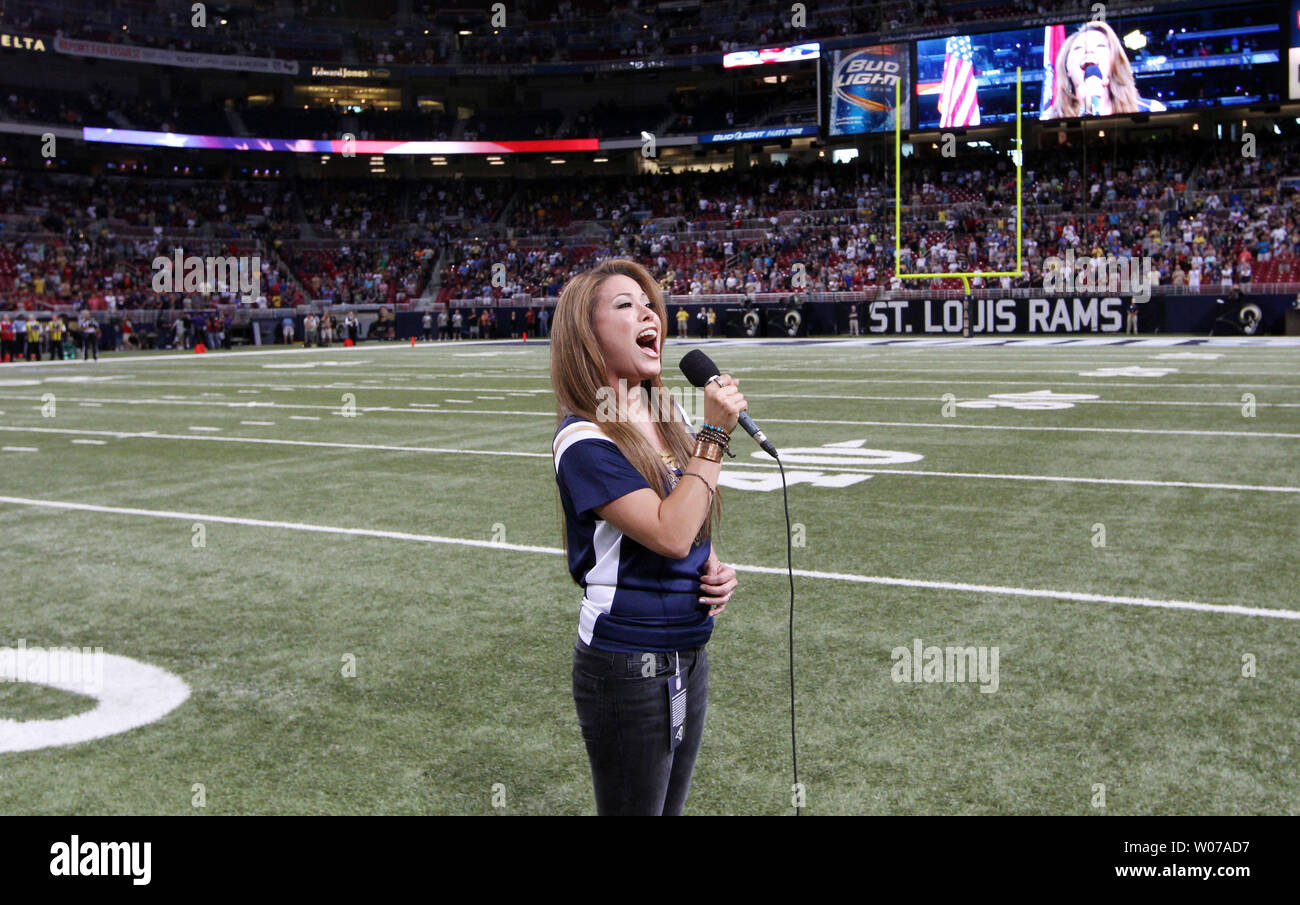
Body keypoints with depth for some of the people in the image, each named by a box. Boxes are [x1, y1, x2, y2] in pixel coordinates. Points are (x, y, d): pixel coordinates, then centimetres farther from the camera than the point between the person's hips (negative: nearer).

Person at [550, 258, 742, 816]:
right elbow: (670, 534, -26)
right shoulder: (584, 440, -18)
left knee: (670, 807, 20)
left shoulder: (670, 414, 7)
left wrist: (717, 572, 1)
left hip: (689, 658, 8)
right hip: (627, 668, -8)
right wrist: (715, 434, -21)